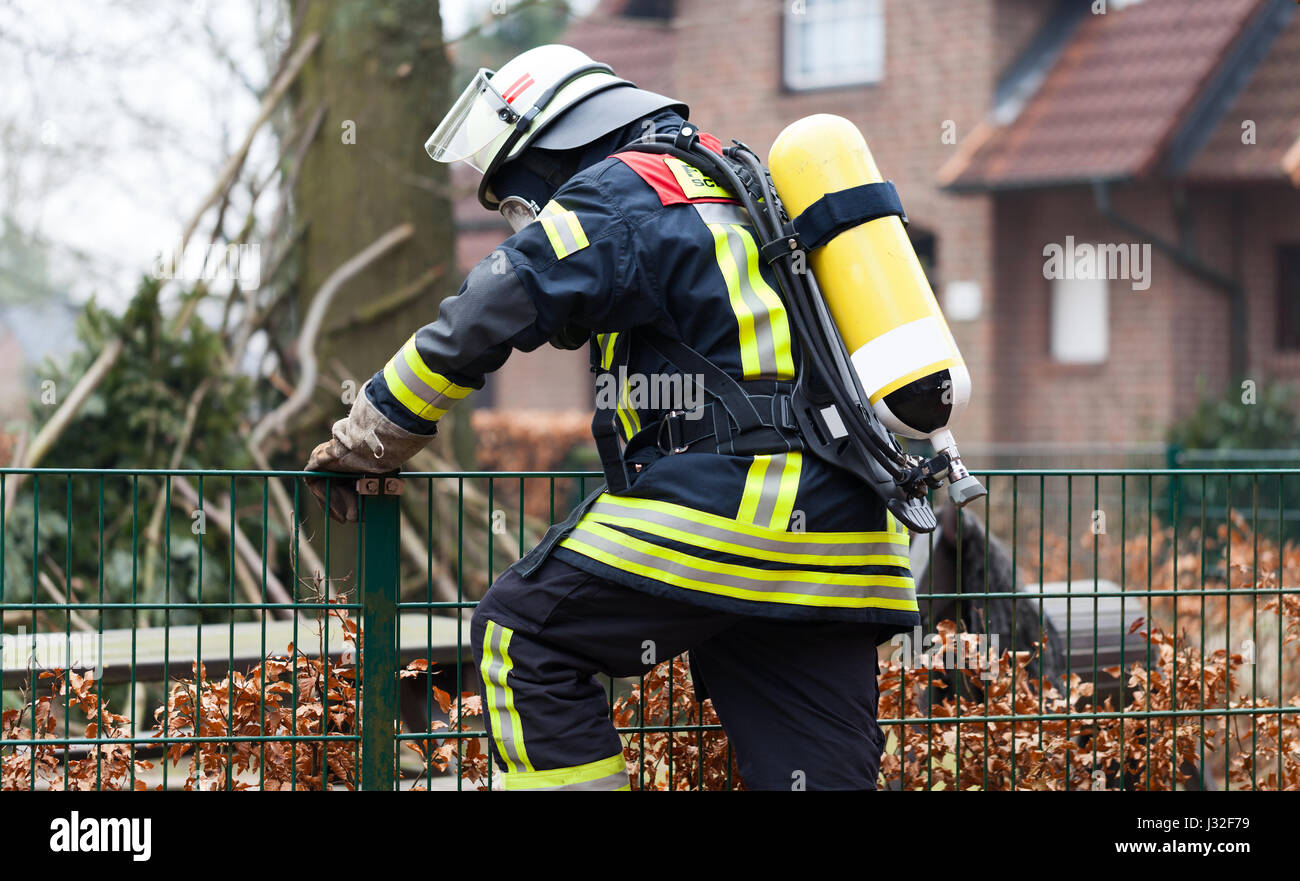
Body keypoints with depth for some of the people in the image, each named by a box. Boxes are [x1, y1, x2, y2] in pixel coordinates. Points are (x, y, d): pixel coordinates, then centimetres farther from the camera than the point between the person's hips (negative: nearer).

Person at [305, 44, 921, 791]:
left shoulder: (618, 197, -1)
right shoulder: (731, 189, 26)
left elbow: (473, 330, -2)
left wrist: (364, 444, 9)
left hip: (728, 507, -8)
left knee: (522, 636, 3)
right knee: (826, 775, 6)